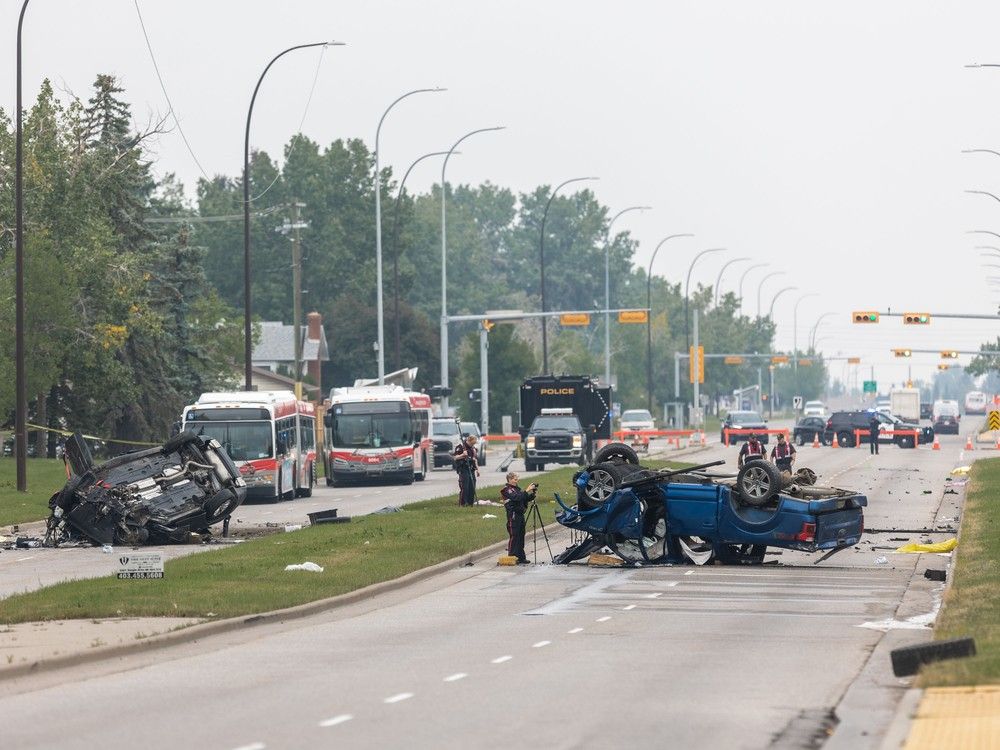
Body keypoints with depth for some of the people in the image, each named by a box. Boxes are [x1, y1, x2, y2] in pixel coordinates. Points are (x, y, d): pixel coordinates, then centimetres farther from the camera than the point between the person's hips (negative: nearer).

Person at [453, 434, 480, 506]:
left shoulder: (473, 448, 17)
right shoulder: (461, 447, -5)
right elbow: (455, 457, -8)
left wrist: (477, 469, 18)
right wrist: (462, 455, -24)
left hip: (471, 470, 7)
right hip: (463, 470, -7)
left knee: (472, 488, 5)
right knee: (464, 487, -11)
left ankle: (471, 502, 12)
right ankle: (462, 503, -8)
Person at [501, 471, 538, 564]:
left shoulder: (517, 488, 17)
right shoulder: (507, 490, -7)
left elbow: (525, 500, 15)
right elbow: (516, 497, -23)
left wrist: (532, 493, 1)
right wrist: (526, 491, -23)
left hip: (520, 515, 8)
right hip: (513, 515, -8)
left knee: (521, 536, 9)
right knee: (513, 536, -8)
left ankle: (521, 558, 13)